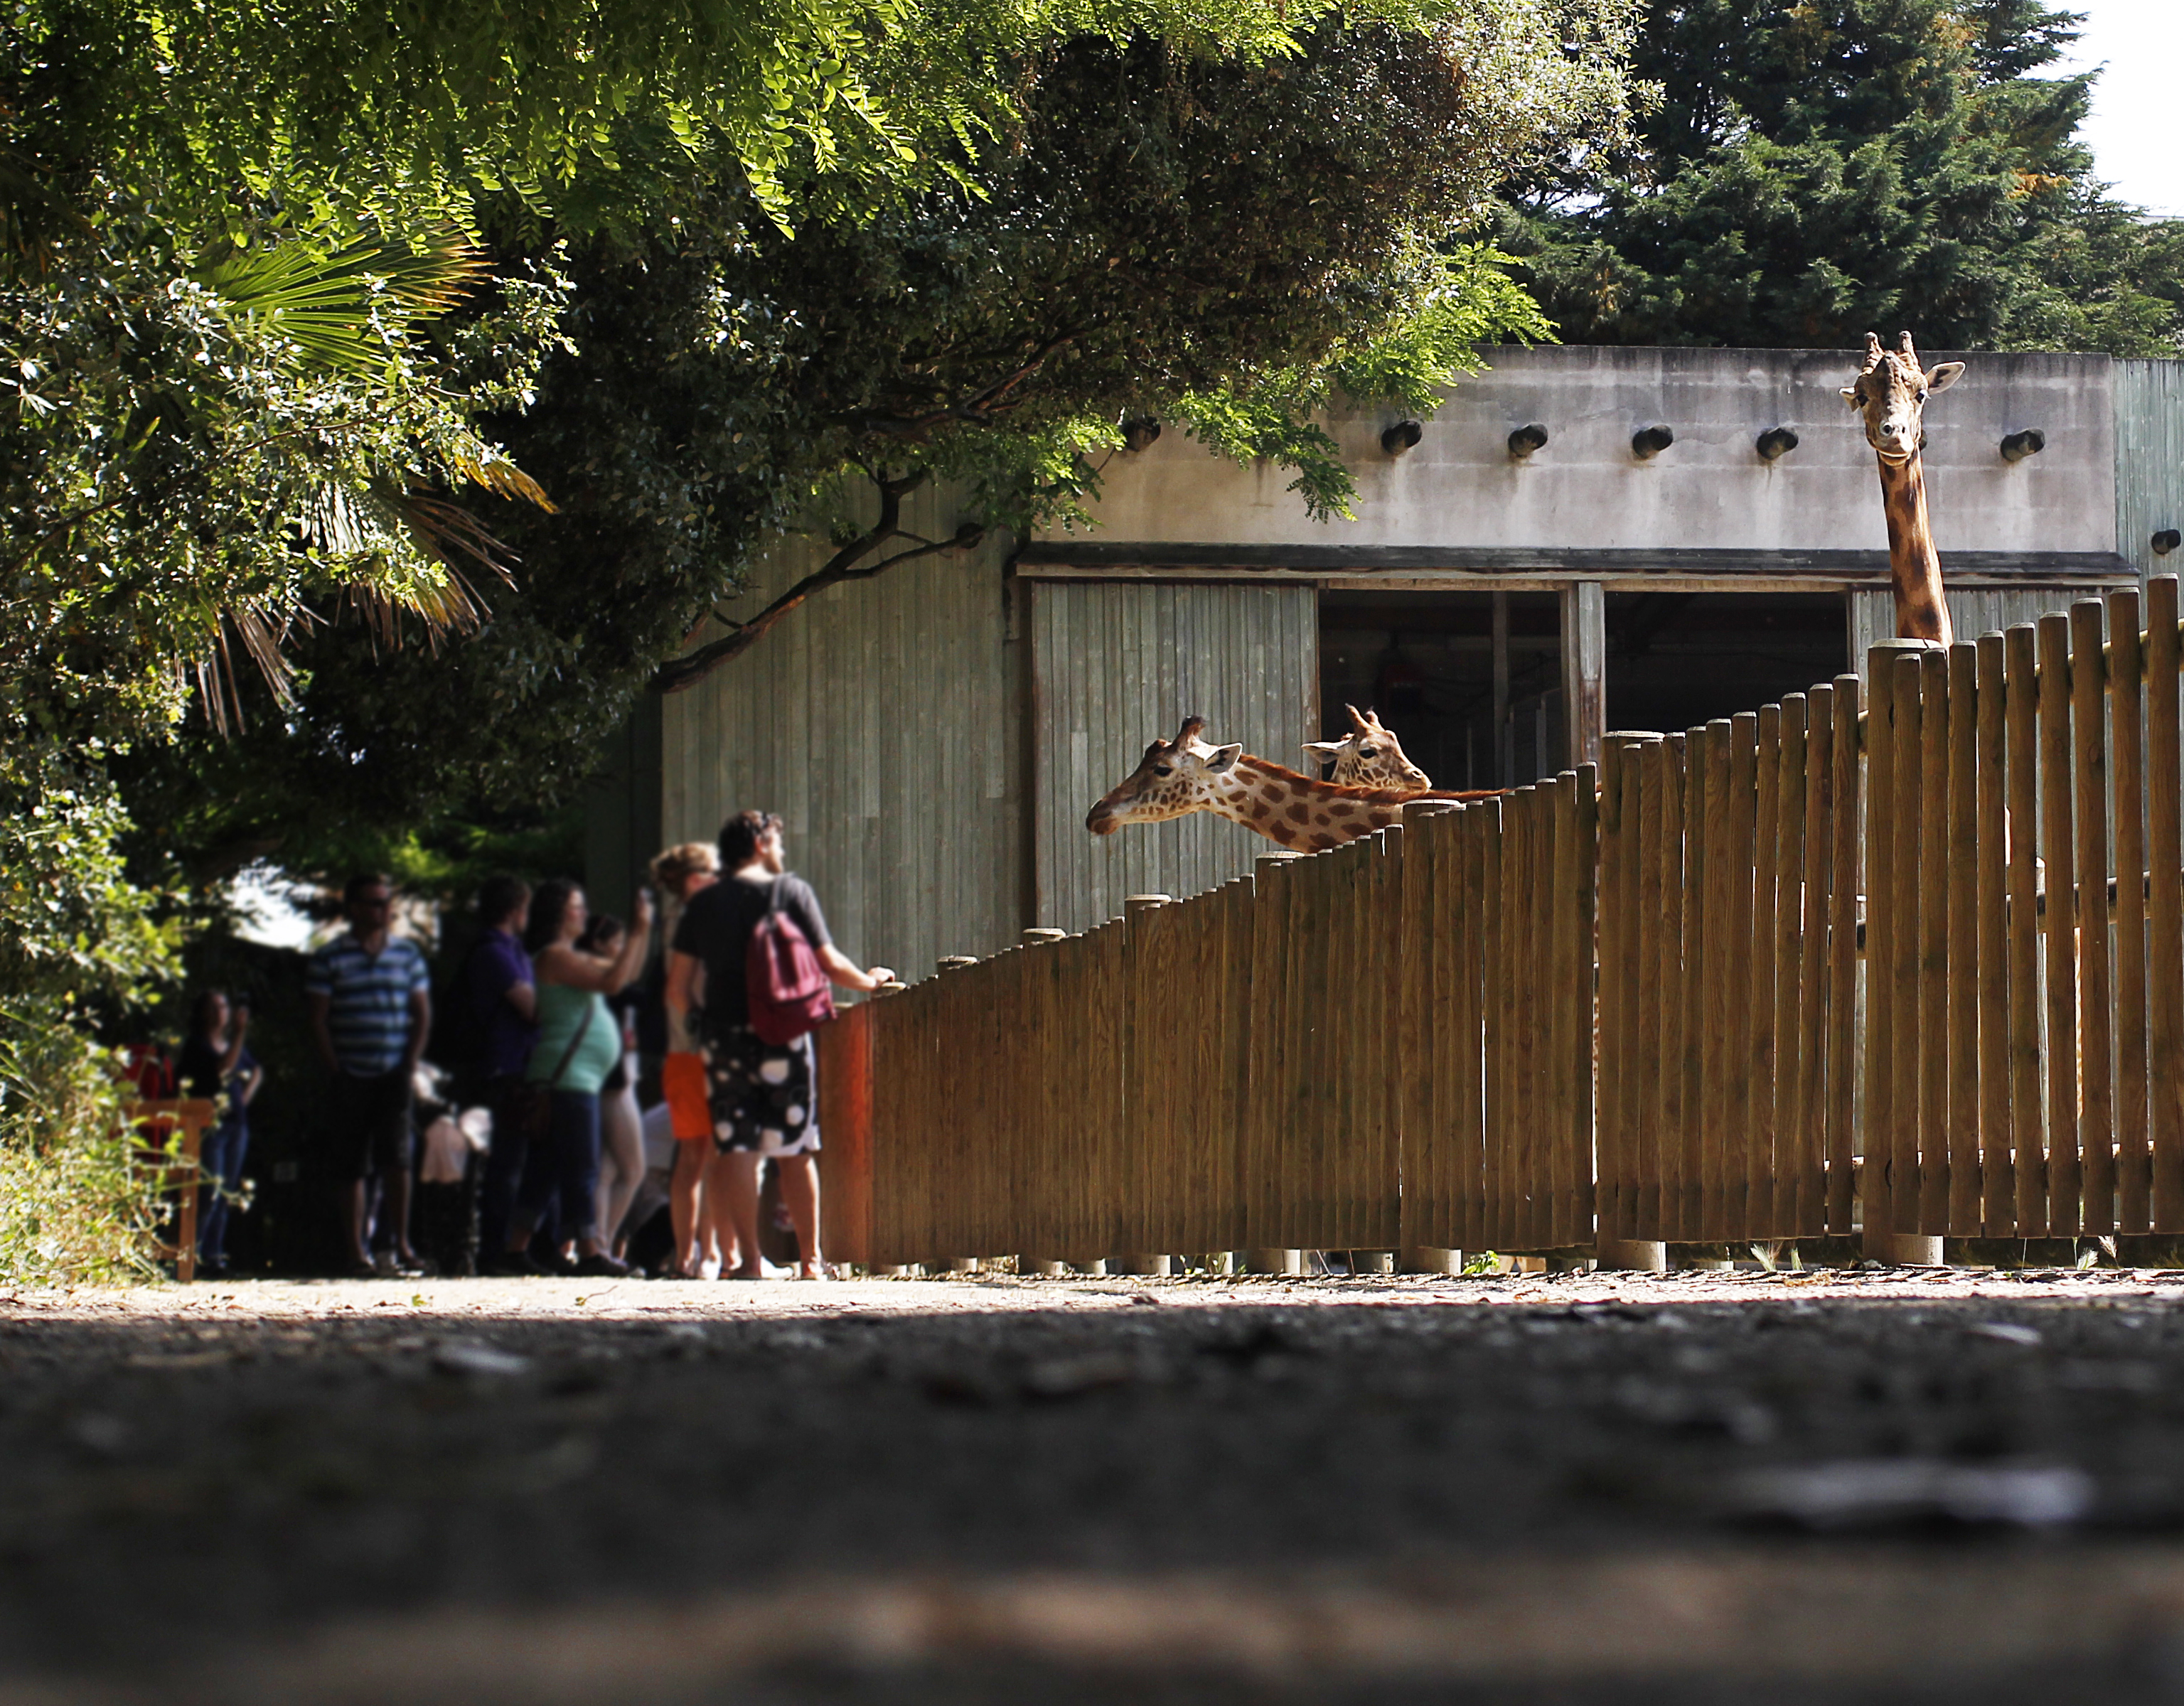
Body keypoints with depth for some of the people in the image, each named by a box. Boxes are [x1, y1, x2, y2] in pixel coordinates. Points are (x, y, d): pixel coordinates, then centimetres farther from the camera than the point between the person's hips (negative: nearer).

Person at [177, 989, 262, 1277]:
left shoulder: (235, 1044, 15)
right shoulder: (197, 1046, -5)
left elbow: (256, 1072, 31)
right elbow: (223, 1067, -22)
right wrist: (239, 1034, -25)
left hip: (236, 1123, 7)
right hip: (209, 1125, -7)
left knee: (226, 1194, 6)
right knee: (209, 1192, -15)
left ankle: (213, 1256, 9)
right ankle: (191, 1253, -11)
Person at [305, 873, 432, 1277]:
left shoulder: (407, 953, 10)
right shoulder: (329, 958, 3)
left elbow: (422, 1014, 11)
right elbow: (318, 1020, 1)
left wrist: (411, 1063, -1)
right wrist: (334, 1073, -7)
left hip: (395, 1075, 1)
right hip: (351, 1075, -1)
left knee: (397, 1156, -11)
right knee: (354, 1167, 2)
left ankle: (400, 1244, -5)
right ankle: (357, 1251, 8)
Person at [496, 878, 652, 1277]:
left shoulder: (568, 957, 21)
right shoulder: (553, 956, -11)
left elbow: (626, 973, 26)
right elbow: (612, 981, -20)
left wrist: (643, 930, 15)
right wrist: (637, 932, -14)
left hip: (578, 1077, 11)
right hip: (566, 1076, -11)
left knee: (548, 1169, 10)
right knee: (580, 1168, -9)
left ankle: (515, 1249, 10)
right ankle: (589, 1251, -10)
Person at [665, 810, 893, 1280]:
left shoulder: (703, 903, 7)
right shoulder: (792, 891, 1)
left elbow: (677, 985, 4)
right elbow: (830, 964, 0)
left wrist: (684, 1033, 20)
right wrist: (870, 980, 18)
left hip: (722, 1035, 2)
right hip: (782, 1034, -1)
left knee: (734, 1150, 3)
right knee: (795, 1151, 6)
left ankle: (749, 1258, -3)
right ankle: (810, 1259, 9)